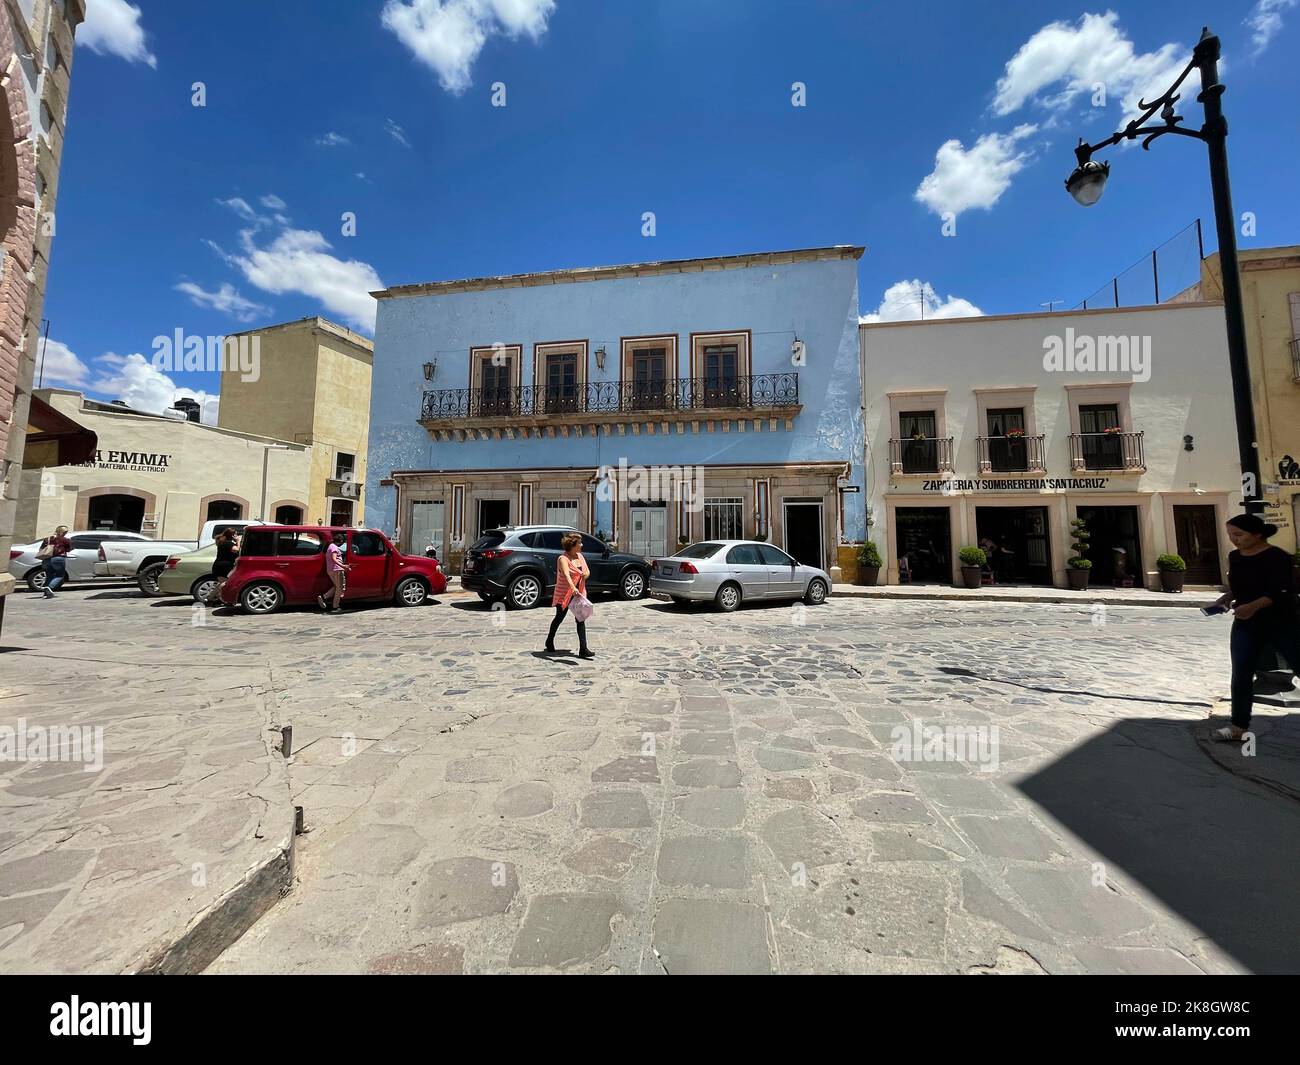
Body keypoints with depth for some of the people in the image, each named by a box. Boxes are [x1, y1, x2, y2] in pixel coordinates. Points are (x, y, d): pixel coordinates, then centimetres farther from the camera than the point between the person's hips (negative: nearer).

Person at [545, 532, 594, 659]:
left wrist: (586, 574, -13)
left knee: (581, 619, -2)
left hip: (578, 593, 6)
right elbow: (566, 574, -33)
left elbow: (587, 571, 12)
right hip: (564, 594, -6)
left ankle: (583, 649, -2)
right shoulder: (563, 559, -17)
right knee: (559, 618, 11)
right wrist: (573, 588, -49)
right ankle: (549, 641, 36)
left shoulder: (580, 556, 7)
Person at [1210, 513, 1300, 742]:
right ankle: (1238, 727, 11)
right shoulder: (1234, 557, 6)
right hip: (1245, 625, 5)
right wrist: (1224, 599, 0)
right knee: (1240, 677, 4)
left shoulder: (1277, 557, -13)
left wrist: (1253, 606, -37)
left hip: (1281, 624, -5)